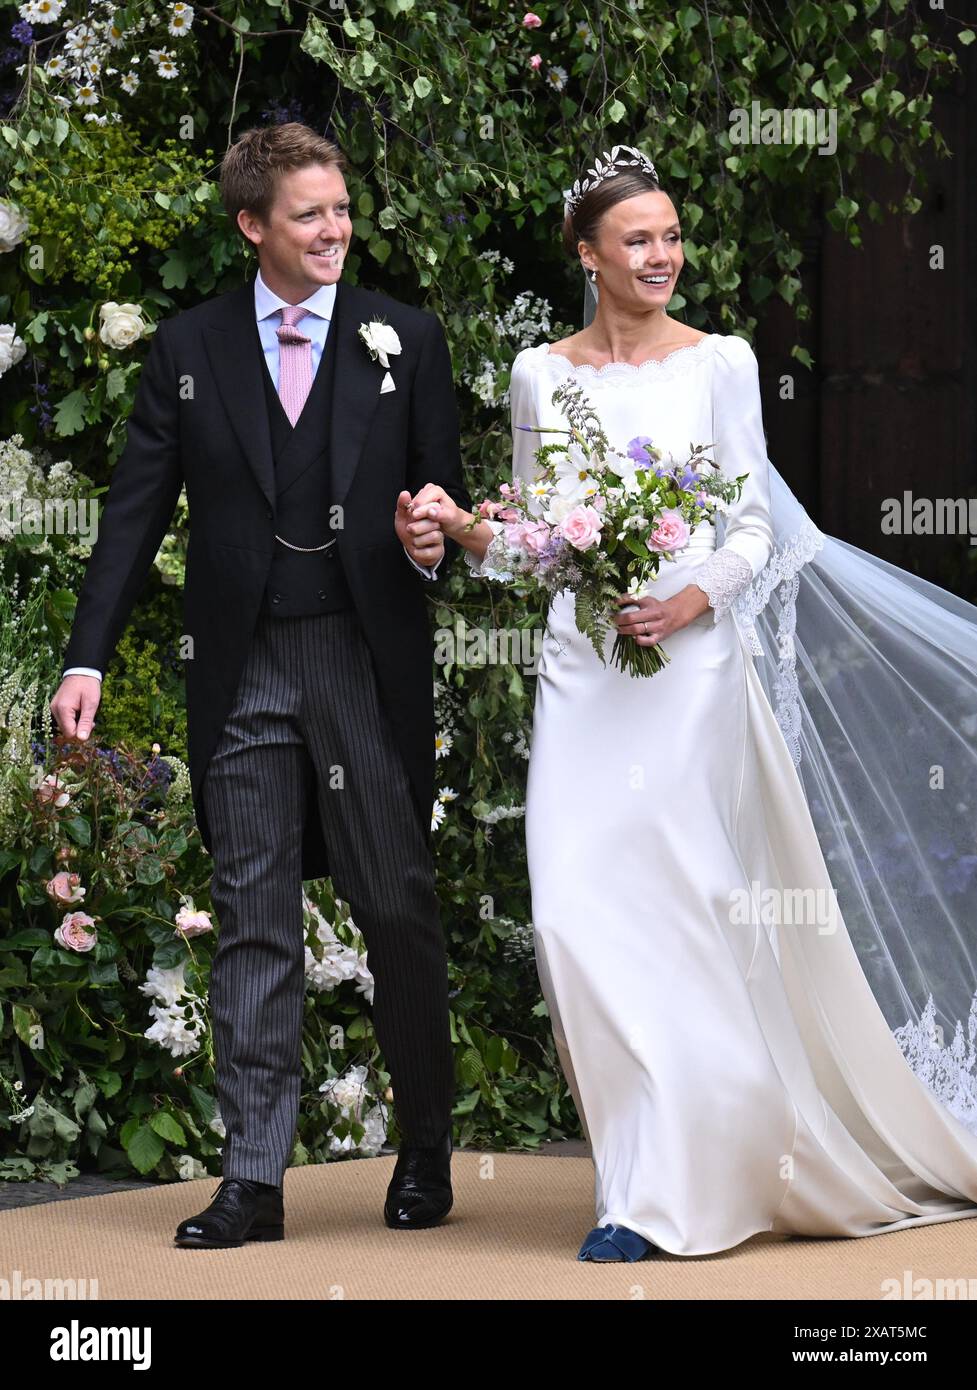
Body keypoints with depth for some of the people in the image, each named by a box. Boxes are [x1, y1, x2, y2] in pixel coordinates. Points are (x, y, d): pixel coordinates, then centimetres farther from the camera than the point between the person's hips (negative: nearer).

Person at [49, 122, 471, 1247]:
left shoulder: (403, 339, 6)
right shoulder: (189, 348, 7)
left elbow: (444, 494, 10)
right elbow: (136, 509, 6)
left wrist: (431, 544, -14)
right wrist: (88, 657, -2)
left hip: (370, 661, 0)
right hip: (244, 670, 1)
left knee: (400, 911, 4)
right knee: (254, 924, 2)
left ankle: (425, 1148, 23)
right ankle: (253, 1180, 6)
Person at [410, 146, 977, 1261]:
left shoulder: (719, 362, 3)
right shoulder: (541, 374, 10)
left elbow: (755, 522, 1)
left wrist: (694, 600, -17)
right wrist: (468, 532, -6)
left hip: (691, 661, -3)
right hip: (581, 664, 3)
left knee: (671, 908, -6)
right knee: (577, 912, -5)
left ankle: (657, 1190, 2)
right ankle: (641, 1174, 9)